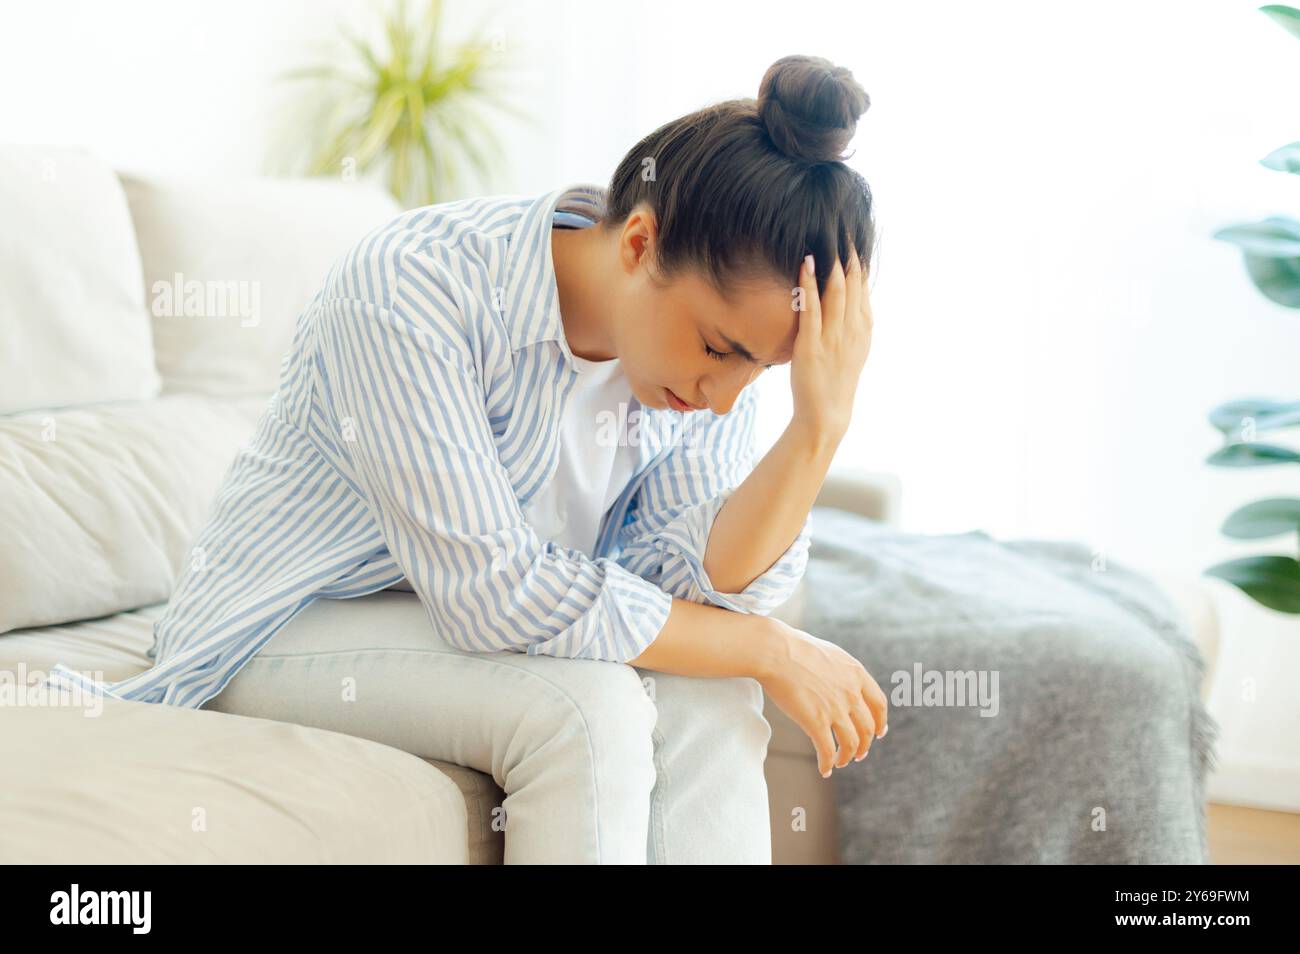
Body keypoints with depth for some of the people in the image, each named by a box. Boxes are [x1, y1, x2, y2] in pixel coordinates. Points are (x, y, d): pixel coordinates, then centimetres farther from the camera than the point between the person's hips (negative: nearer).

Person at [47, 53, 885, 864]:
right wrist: (768, 649, -26)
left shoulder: (716, 311, -10)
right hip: (299, 628, -5)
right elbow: (494, 593, -32)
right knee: (588, 706, -30)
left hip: (486, 618, 5)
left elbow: (696, 582, -16)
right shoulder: (414, 286, -29)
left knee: (709, 705, -23)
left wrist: (821, 428, -31)